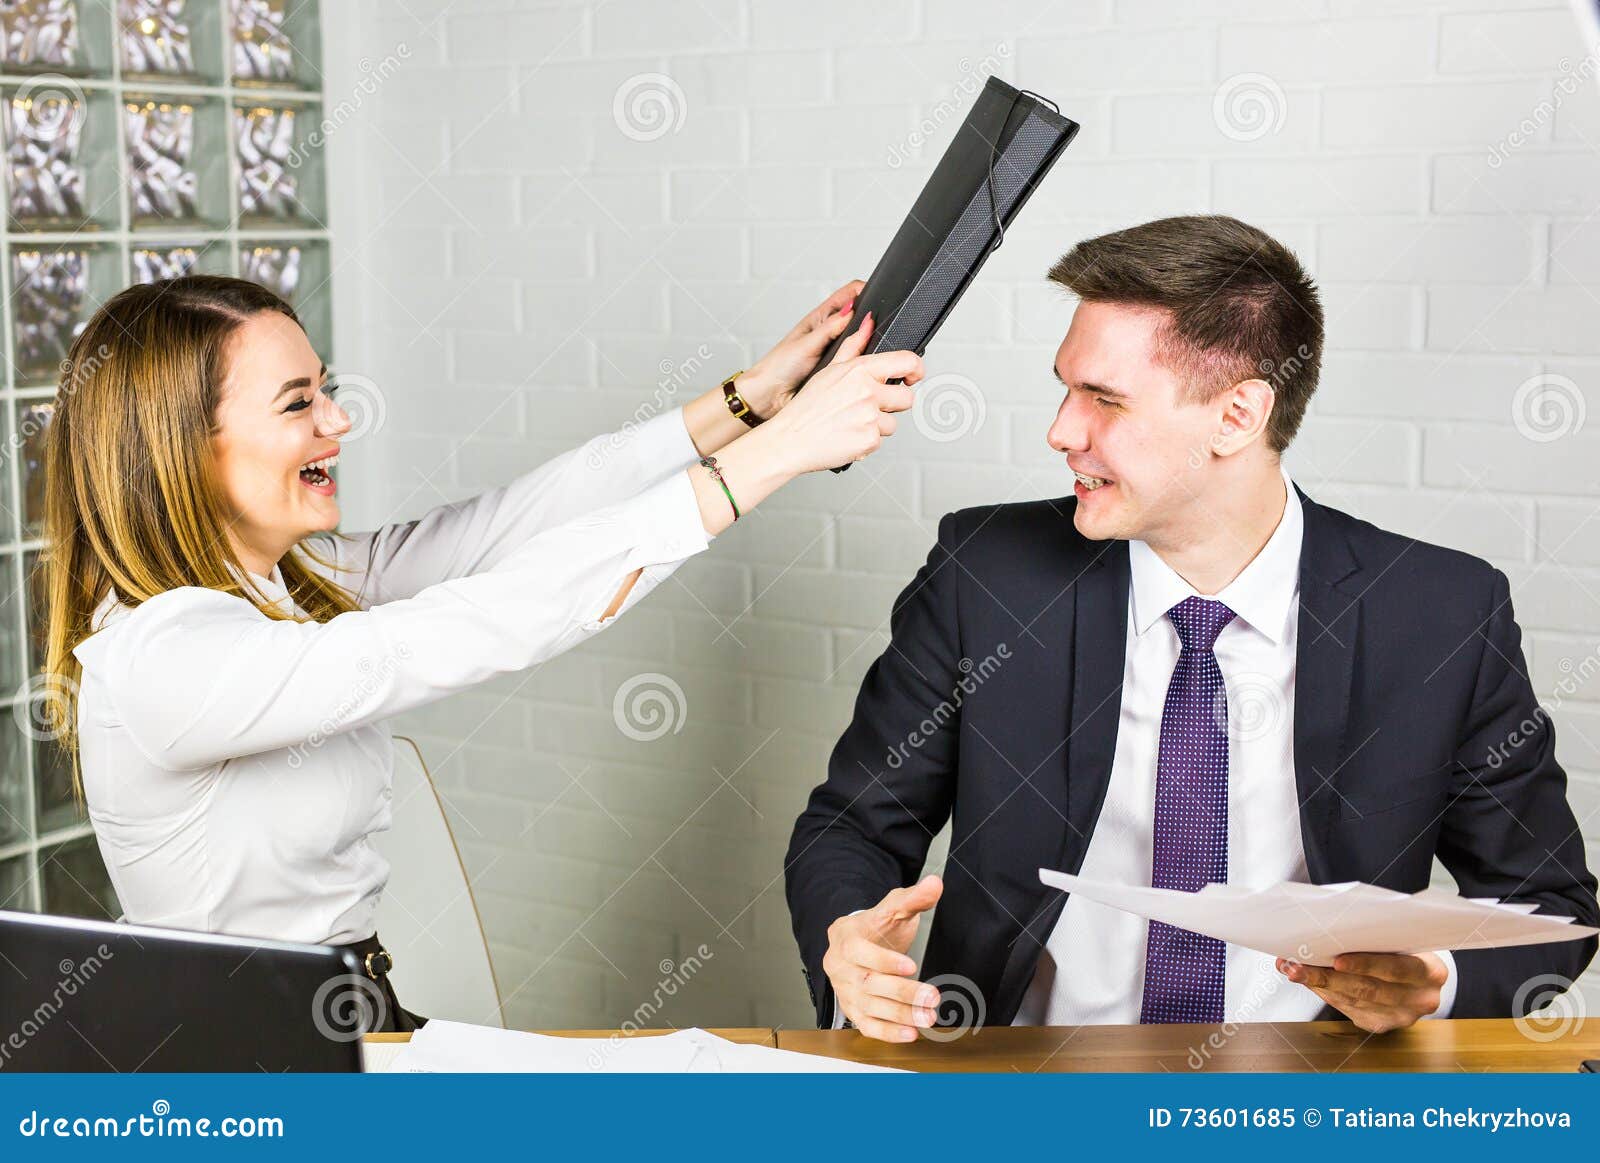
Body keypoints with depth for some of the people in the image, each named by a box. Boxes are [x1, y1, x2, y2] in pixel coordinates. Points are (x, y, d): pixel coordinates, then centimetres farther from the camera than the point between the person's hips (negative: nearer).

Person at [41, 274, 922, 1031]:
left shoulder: (296, 580, 3)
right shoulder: (153, 656, -23)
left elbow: (508, 522, -1)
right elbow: (464, 632, -31)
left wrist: (753, 395, -9)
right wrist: (774, 452, -31)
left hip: (365, 1023, 7)